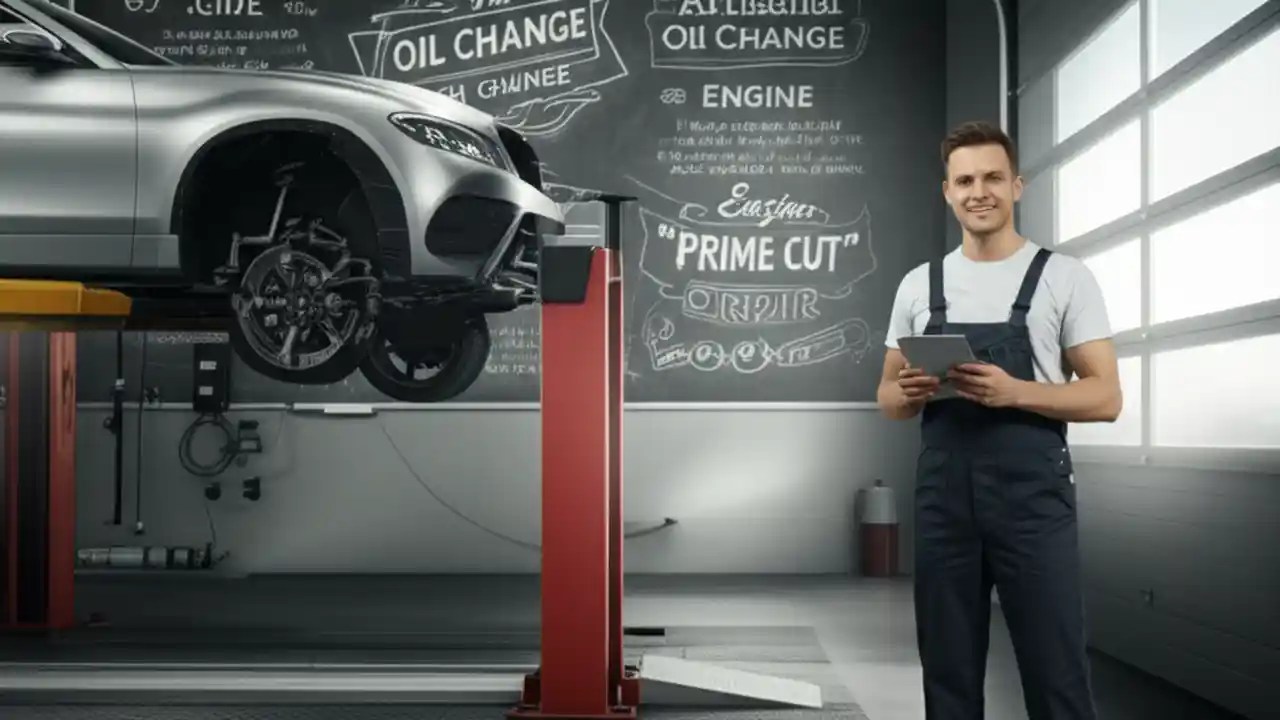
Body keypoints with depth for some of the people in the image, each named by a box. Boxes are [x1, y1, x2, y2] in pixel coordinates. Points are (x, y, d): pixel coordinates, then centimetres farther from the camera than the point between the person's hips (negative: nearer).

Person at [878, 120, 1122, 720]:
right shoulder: (918, 285, 10)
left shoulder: (1065, 276, -1)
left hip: (1032, 498, -3)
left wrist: (1013, 392, -21)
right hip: (942, 500, 4)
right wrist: (908, 392, -10)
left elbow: (1105, 397, -5)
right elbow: (888, 398, 15)